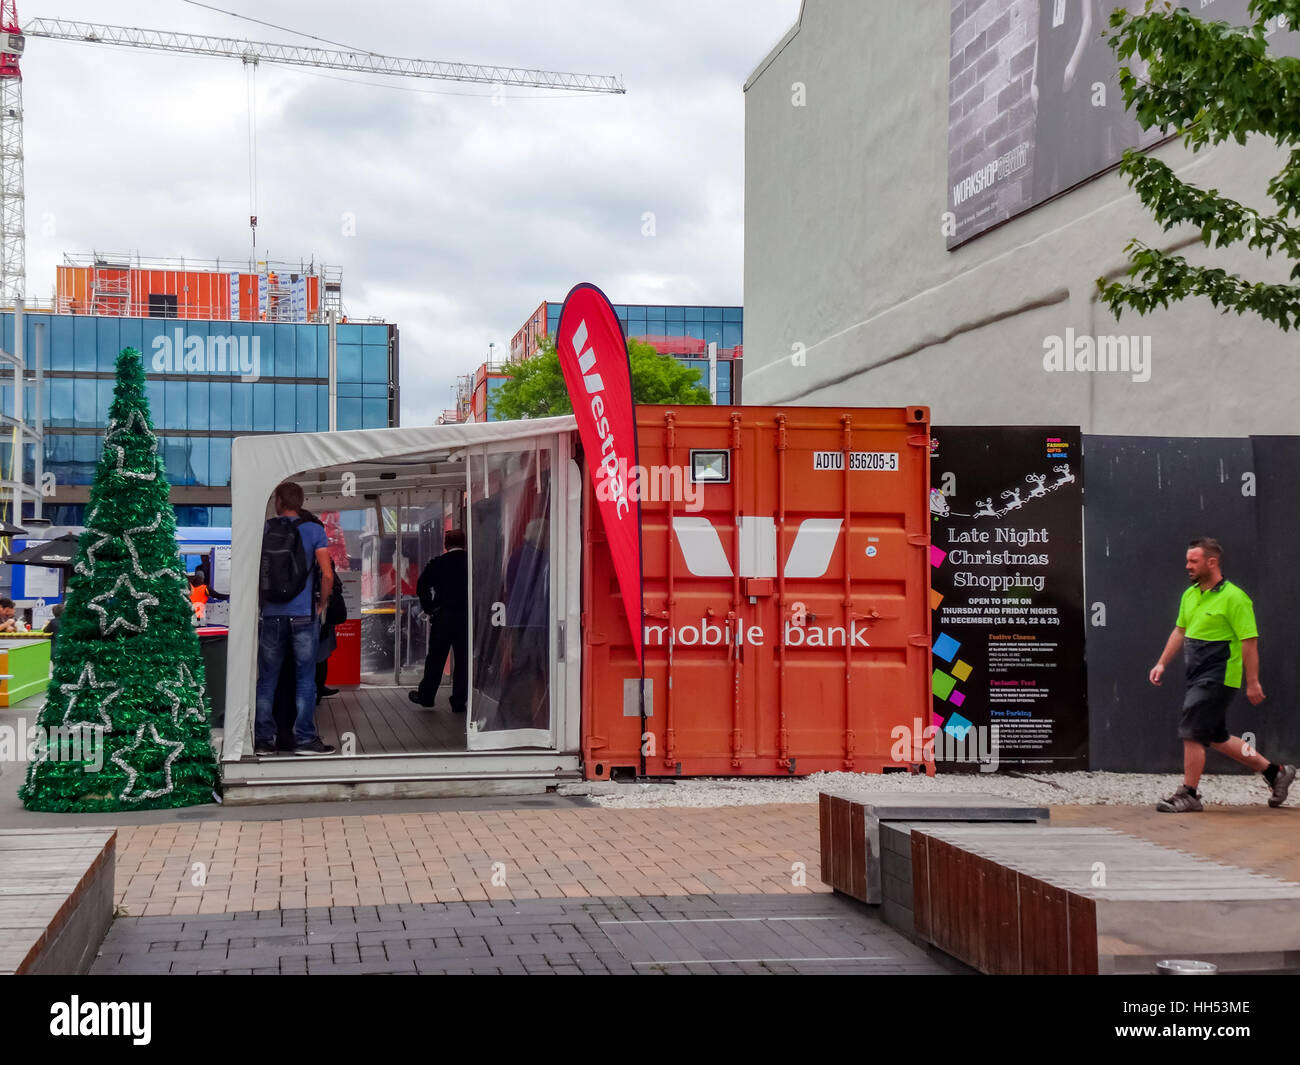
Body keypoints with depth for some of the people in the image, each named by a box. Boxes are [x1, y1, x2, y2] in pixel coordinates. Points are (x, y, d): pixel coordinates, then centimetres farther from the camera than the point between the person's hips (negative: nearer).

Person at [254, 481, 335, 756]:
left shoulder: (263, 530, 2)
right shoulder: (313, 531, -3)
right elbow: (327, 574, -10)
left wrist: (262, 599, 13)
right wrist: (322, 604, 4)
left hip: (271, 615, 2)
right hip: (304, 615, -2)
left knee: (267, 678, 9)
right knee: (305, 677, 5)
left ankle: (264, 739, 10)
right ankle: (304, 738, 4)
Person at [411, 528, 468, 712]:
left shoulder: (437, 563, -2)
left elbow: (421, 587, -5)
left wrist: (429, 608, 4)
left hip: (443, 616, 0)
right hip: (466, 617, 0)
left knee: (436, 658, 10)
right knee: (463, 659, 5)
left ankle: (426, 695, 18)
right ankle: (459, 701, 6)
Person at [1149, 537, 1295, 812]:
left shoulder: (1233, 598, -14)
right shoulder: (1189, 595, 10)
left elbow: (1250, 641, -14)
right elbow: (1180, 631, 21)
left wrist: (1253, 682, -15)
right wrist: (1162, 663, 14)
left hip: (1218, 679, -9)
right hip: (1198, 678, 9)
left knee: (1192, 733, -10)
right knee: (1218, 738, 15)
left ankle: (1188, 795, 1)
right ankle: (1275, 772, 29)